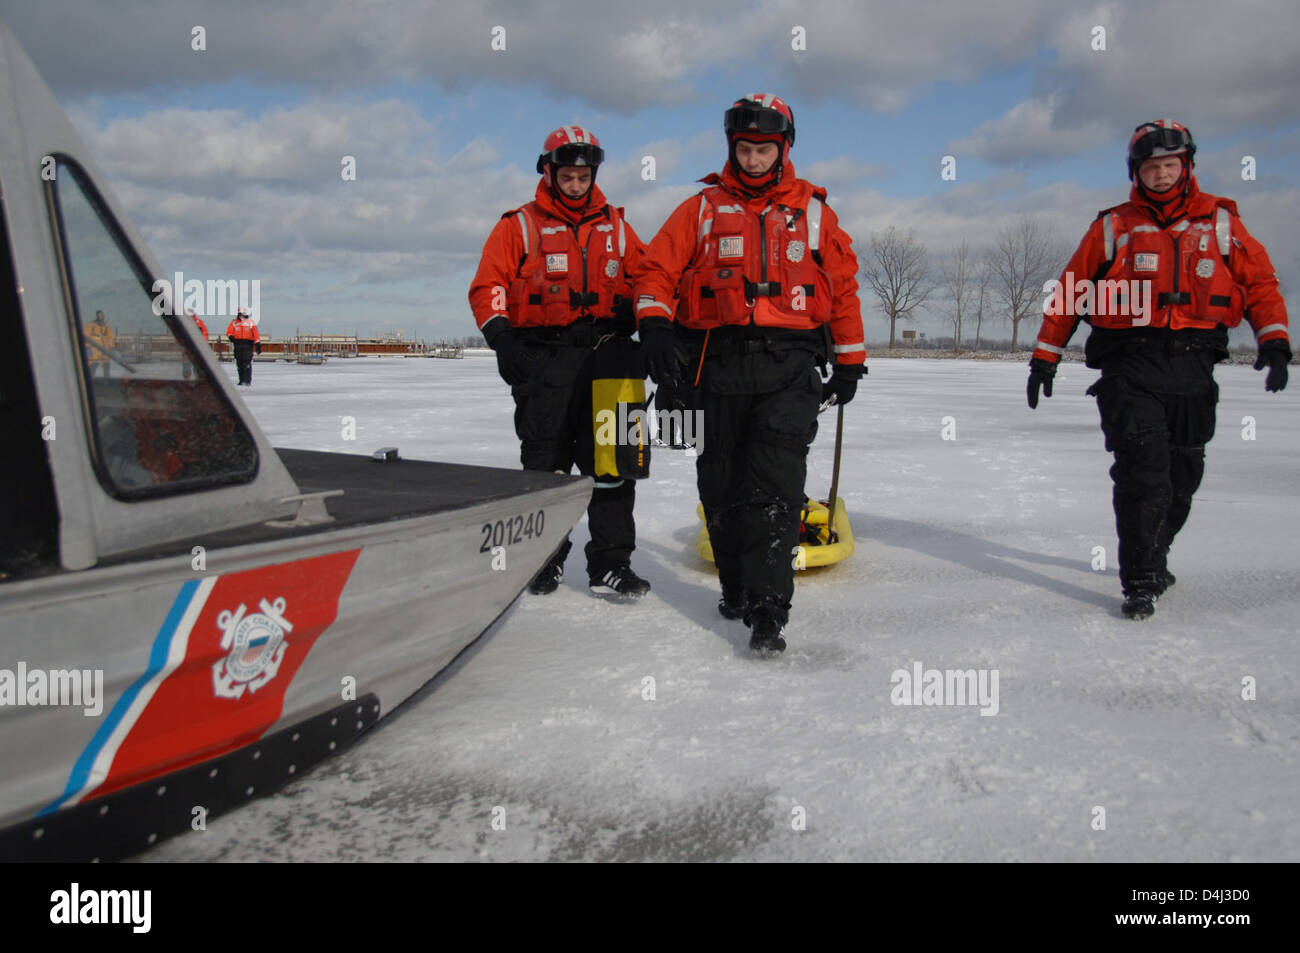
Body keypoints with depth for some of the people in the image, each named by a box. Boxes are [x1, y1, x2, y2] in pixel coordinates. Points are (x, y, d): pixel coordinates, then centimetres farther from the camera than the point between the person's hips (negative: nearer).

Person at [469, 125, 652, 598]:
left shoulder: (616, 228, 16)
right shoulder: (519, 226, 8)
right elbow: (487, 286, 1)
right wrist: (501, 337, -14)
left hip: (607, 356, 2)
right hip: (543, 359, -2)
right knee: (545, 464, 4)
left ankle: (611, 564, 5)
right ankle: (544, 559, 17)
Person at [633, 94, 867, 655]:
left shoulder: (813, 212, 14)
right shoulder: (702, 209, 13)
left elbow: (843, 287, 17)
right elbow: (659, 268, 7)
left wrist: (849, 362, 14)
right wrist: (654, 324, -12)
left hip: (790, 364, -1)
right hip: (718, 363, 1)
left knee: (774, 483, -12)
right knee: (721, 484, 7)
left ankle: (768, 609, -12)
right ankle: (735, 585, 27)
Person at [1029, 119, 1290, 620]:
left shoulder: (1220, 221, 11)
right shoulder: (1113, 227, 5)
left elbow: (1259, 281, 11)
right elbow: (1069, 293, 7)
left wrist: (1274, 339, -3)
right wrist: (1045, 355, 4)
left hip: (1194, 368, 3)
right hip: (1130, 366, -3)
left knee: (1182, 475, 13)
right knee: (1143, 471, -13)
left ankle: (1154, 557, 35)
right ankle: (1140, 583, -7)